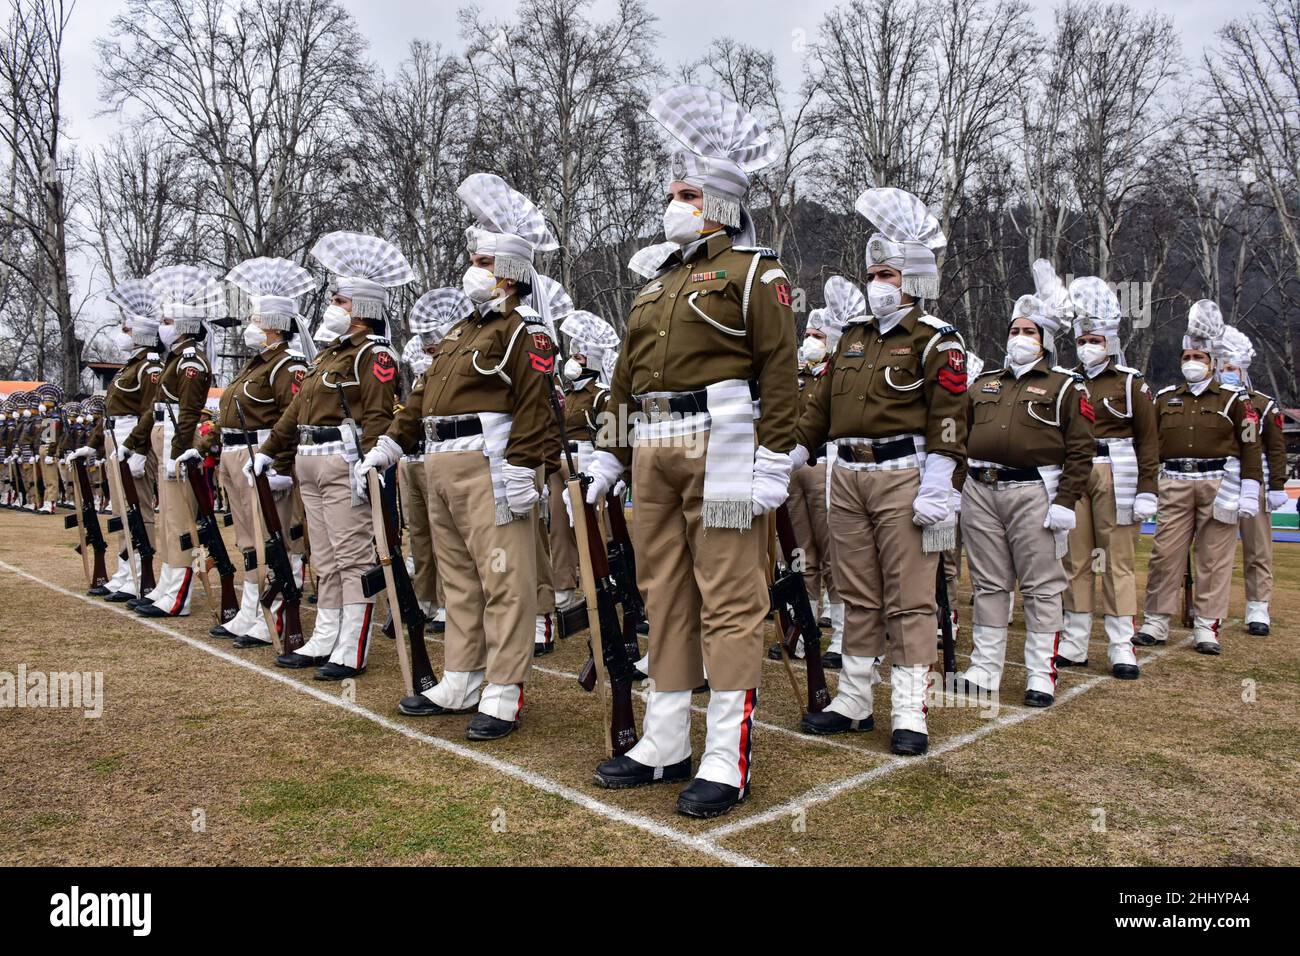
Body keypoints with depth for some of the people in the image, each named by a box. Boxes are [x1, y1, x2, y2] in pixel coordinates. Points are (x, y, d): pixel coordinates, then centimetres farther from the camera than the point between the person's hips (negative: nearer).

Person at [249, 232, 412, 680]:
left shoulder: (374, 354, -8)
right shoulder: (330, 352, 21)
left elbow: (378, 416, -18)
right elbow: (297, 408, 24)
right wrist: (268, 451, 23)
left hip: (345, 465, -10)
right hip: (310, 464, 10)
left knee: (354, 556, -5)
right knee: (325, 559, 13)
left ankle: (351, 652, -2)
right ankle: (325, 640, 21)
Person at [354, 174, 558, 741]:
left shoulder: (523, 330, -6)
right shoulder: (464, 329, 22)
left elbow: (536, 405, -16)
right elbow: (425, 395, 24)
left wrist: (521, 471, -23)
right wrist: (391, 444, 19)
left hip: (489, 469, -10)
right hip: (442, 468, 10)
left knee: (503, 580, -4)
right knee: (458, 579, 15)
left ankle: (503, 697, 3)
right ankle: (461, 684, 26)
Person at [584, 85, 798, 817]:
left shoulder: (755, 272, 0)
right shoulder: (661, 283, 22)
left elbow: (781, 372, -9)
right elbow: (628, 376, 22)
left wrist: (773, 460, -17)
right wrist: (610, 452, 18)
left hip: (720, 448, -7)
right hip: (655, 454, 8)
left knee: (729, 599, -3)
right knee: (665, 596, 10)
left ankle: (727, 760, 4)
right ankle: (667, 743, 21)